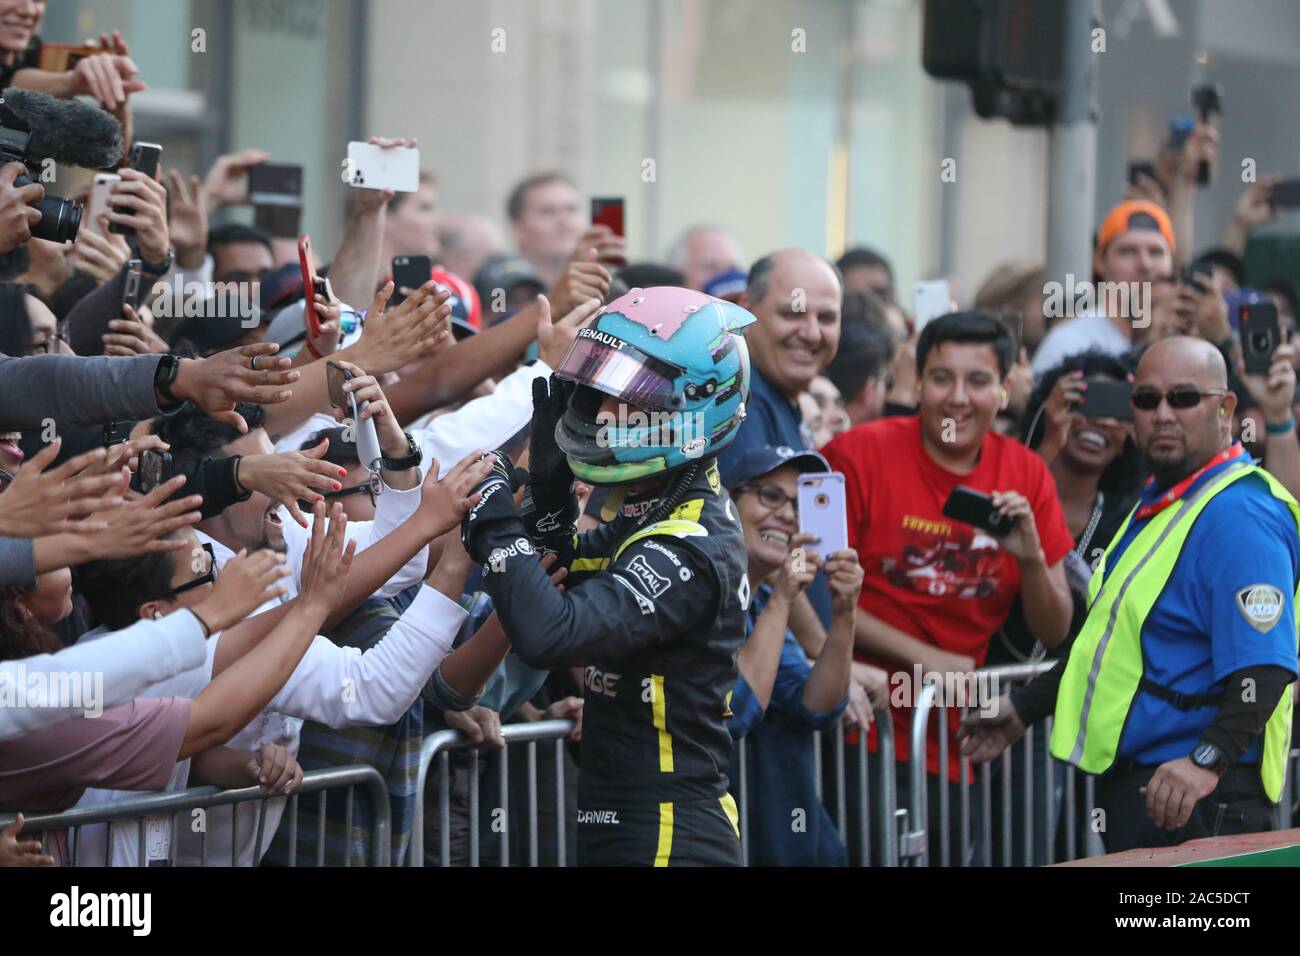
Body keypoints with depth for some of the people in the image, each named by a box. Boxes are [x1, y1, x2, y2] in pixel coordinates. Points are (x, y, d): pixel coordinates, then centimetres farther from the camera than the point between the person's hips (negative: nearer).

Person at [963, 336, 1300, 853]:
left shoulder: (1239, 516, -16)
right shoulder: (1159, 501, 18)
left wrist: (1207, 761, -37)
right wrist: (1025, 707, 29)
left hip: (1196, 798, -10)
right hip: (1131, 782, 10)